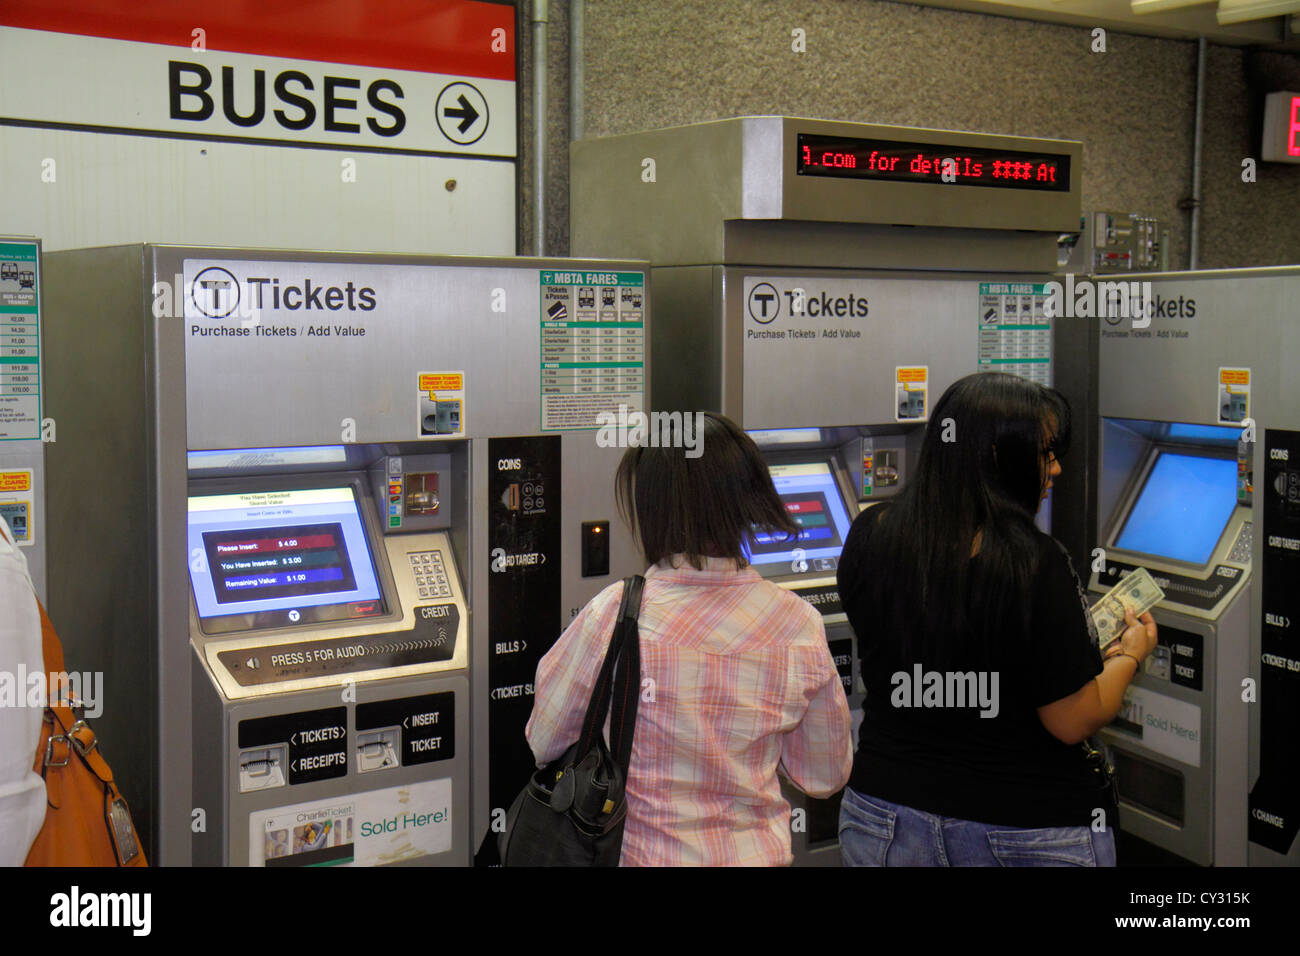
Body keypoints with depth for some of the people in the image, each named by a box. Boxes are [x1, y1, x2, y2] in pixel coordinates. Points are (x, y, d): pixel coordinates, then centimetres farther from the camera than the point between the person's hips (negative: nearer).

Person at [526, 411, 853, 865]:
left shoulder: (613, 616, -20)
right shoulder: (800, 624, -12)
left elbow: (542, 744, -6)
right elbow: (826, 776, 0)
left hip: (644, 853, -2)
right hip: (759, 852, 3)